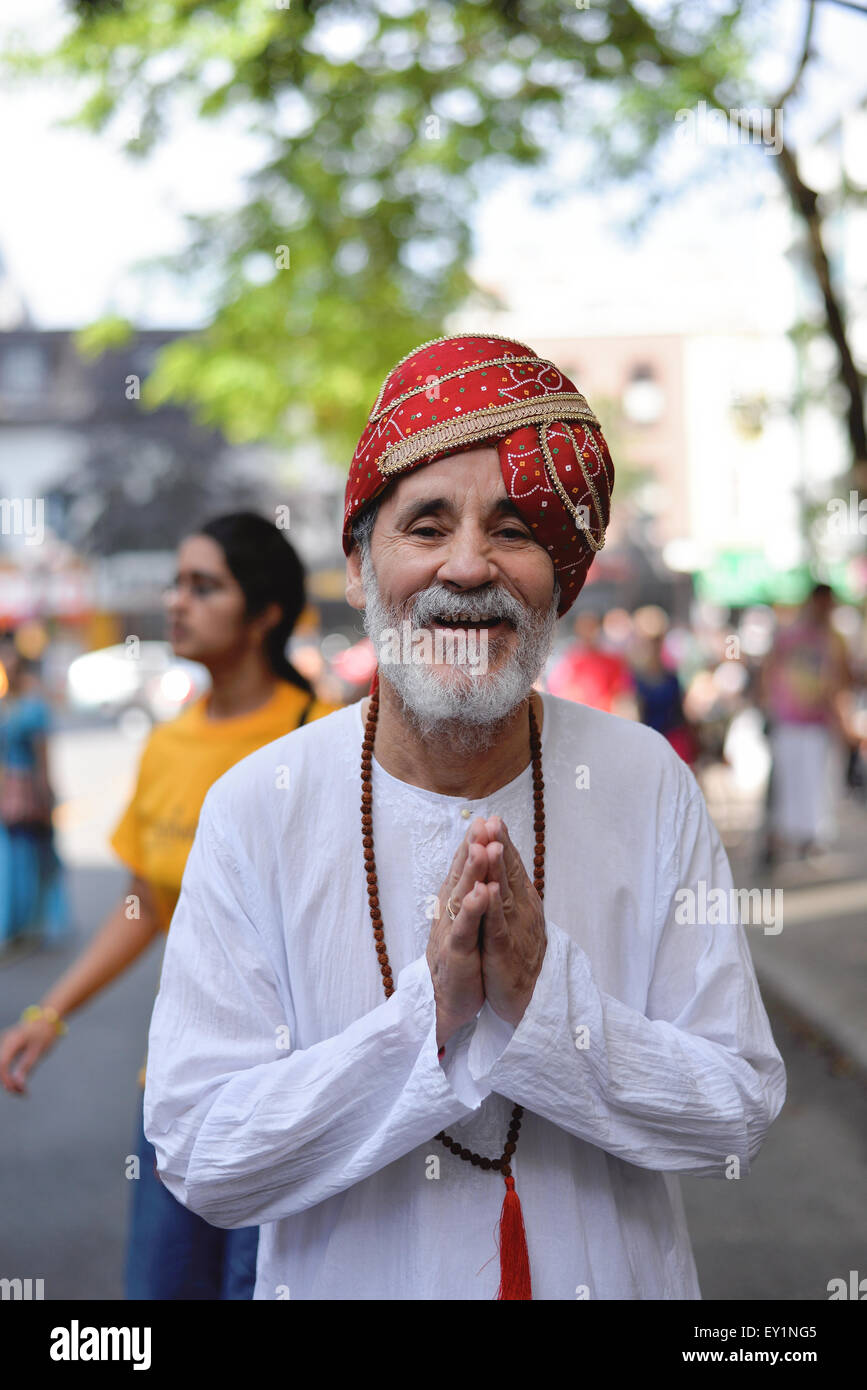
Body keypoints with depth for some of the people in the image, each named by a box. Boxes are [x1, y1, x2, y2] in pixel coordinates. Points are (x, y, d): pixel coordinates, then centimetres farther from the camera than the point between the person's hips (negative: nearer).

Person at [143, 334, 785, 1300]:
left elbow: (740, 1114, -13)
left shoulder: (646, 781, -11)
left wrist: (543, 998, -27)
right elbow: (195, 1157, -19)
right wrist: (428, 1016, -29)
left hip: (619, 1281, 1)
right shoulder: (257, 807, -15)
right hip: (353, 1282, -1)